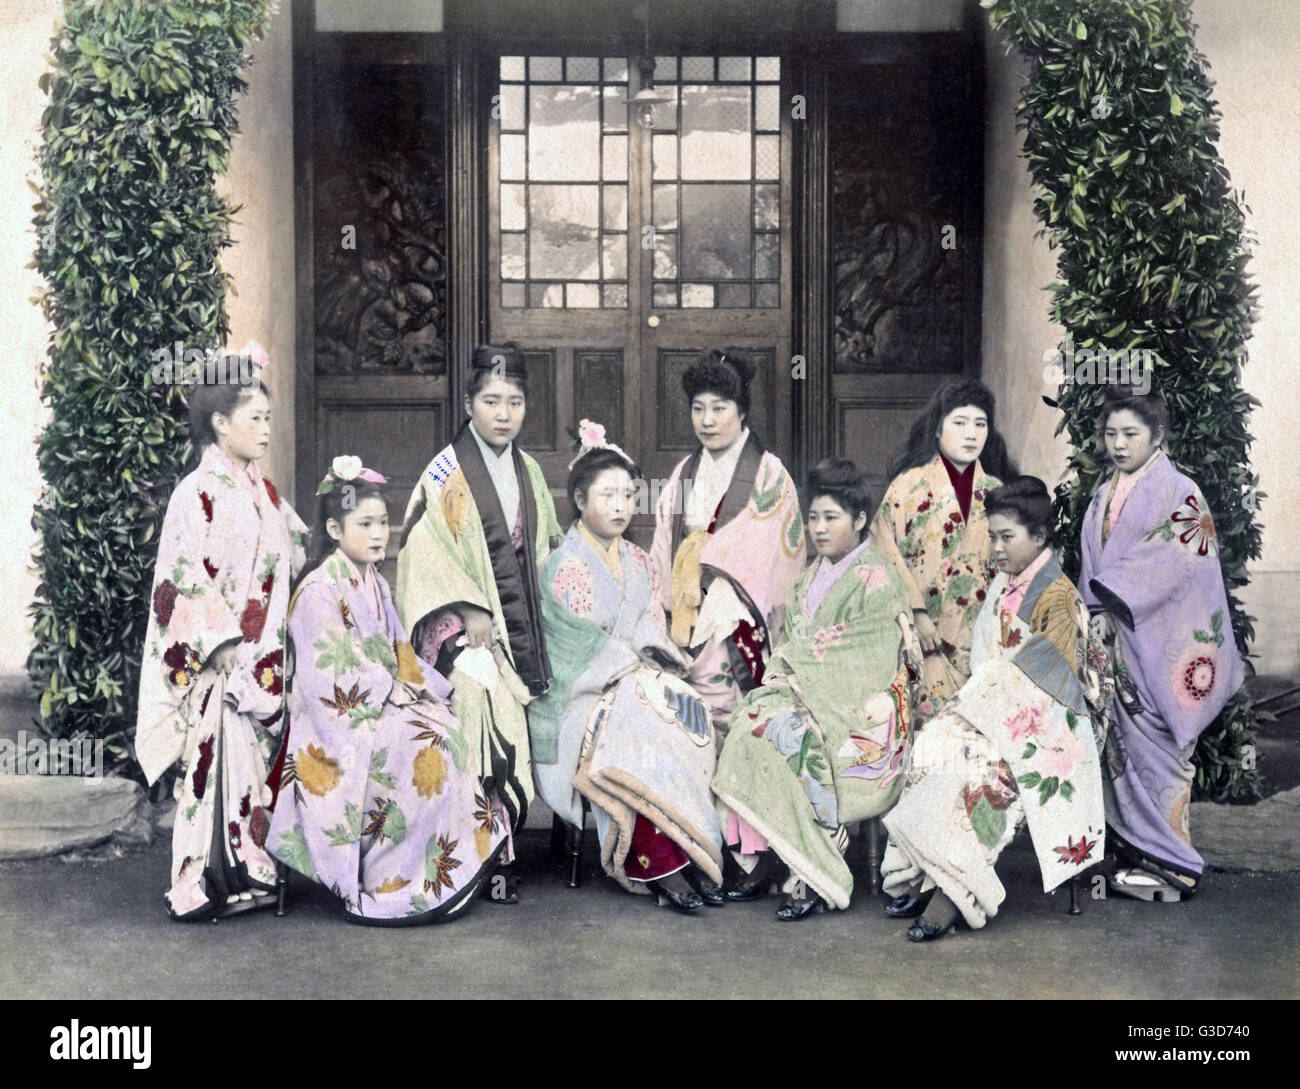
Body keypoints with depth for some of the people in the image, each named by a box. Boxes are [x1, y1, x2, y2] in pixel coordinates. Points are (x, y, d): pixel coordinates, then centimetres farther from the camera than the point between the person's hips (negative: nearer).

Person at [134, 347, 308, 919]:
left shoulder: (263, 492, 13)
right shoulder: (197, 494, -10)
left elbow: (295, 558, 20)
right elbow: (185, 581, -15)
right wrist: (230, 645, -18)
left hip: (263, 654, 7)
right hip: (217, 661, -7)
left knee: (258, 760, 8)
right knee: (216, 760, -5)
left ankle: (251, 869, 16)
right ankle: (204, 883, 2)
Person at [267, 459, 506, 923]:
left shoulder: (374, 584, 16)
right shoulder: (319, 589, -12)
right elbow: (332, 668, -18)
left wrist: (413, 684, 2)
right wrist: (390, 690, -13)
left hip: (383, 703, 8)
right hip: (341, 716, -8)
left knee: (448, 727, -14)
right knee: (422, 744, -27)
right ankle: (375, 892, -21)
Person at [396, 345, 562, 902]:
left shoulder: (527, 471, 15)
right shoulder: (447, 472, -4)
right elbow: (424, 547, -9)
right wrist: (467, 610, -14)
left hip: (516, 625, 6)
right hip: (462, 624, -5)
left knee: (511, 730, 0)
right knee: (483, 715, -17)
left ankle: (497, 851, 7)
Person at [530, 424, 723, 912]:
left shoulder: (636, 562, 15)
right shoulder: (565, 567, -8)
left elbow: (651, 635, 14)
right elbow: (588, 648, -13)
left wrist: (655, 670, -5)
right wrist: (642, 678, -16)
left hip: (631, 685, 7)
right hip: (580, 702, -6)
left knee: (690, 715, -21)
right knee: (637, 731, -33)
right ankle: (660, 863, -25)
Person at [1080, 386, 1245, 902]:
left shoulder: (1178, 492, -6)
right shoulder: (1103, 497, 16)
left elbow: (1176, 563, -16)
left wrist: (1113, 600, -17)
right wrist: (1093, 616, 3)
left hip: (1154, 643, -7)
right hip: (1109, 645, 7)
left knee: (1153, 748, -5)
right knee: (1118, 745, 8)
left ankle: (1170, 863, 3)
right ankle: (1131, 851, 16)